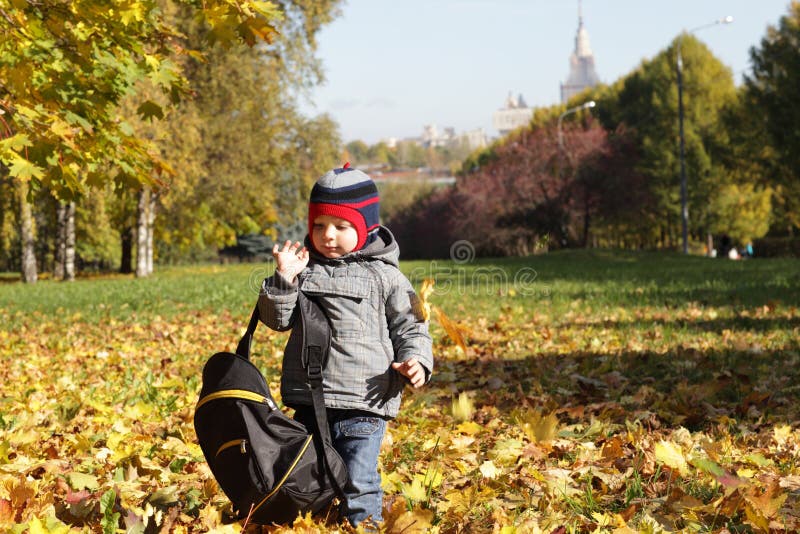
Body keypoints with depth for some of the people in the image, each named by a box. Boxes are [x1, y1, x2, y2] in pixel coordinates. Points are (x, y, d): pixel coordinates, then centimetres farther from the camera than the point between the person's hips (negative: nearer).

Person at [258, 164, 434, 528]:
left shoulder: (383, 275, 0)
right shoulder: (304, 267, 9)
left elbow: (410, 327, 3)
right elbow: (277, 319, 5)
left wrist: (415, 361, -15)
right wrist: (284, 278, -10)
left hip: (364, 405, -4)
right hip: (309, 402, 4)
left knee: (358, 481, -8)